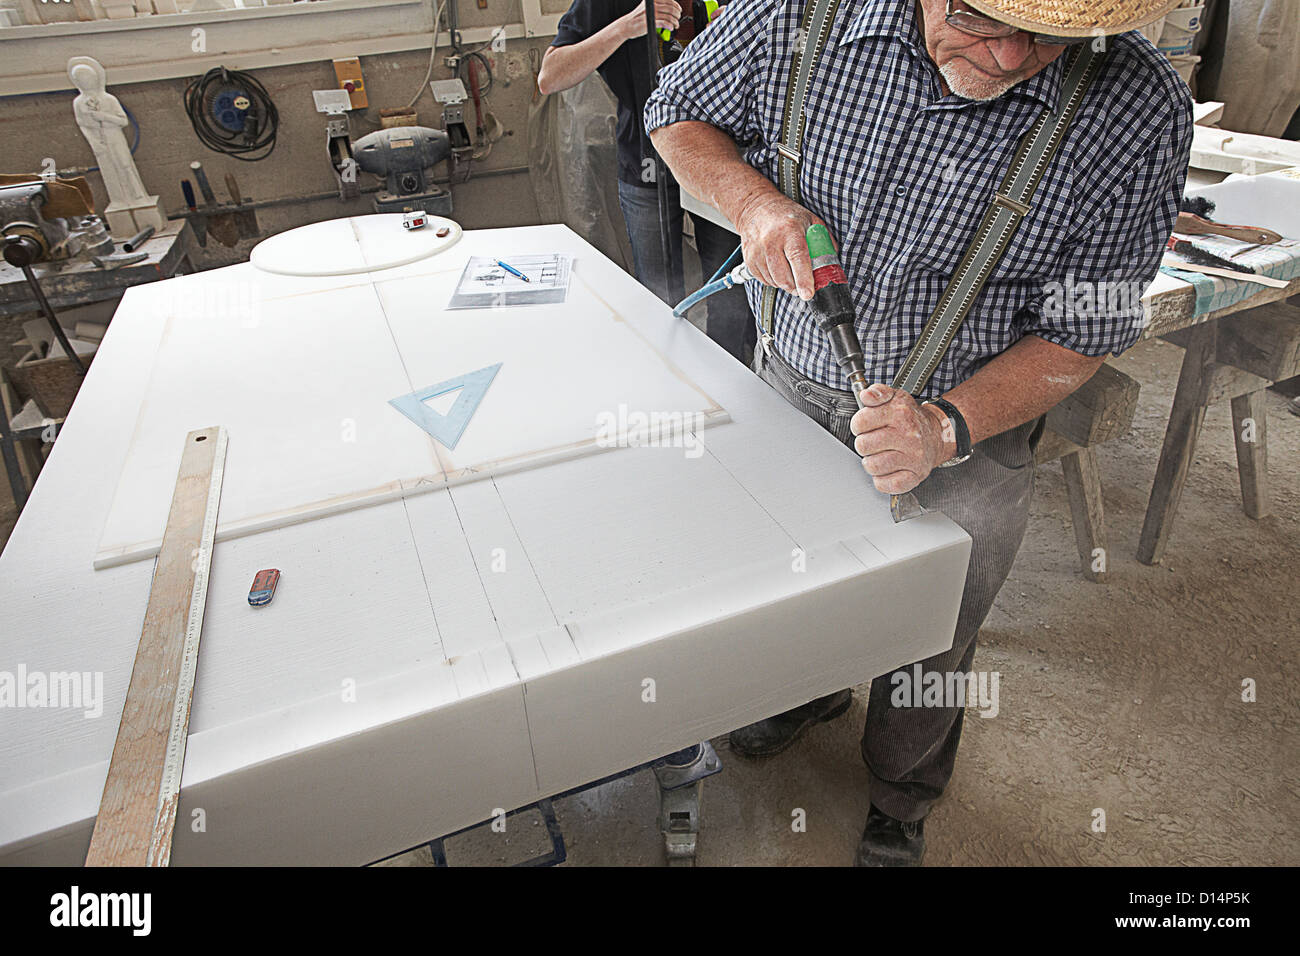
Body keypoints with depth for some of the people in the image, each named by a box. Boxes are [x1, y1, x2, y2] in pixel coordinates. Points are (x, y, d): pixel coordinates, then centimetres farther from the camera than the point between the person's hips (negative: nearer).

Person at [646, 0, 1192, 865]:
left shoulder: (1139, 114, -20)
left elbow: (1084, 331, -13)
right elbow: (679, 112, 0)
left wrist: (945, 428, -30)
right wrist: (755, 202, -20)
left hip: (971, 419, -2)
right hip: (794, 384, 3)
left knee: (926, 663, 14)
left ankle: (901, 806, 49)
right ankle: (809, 688, 61)